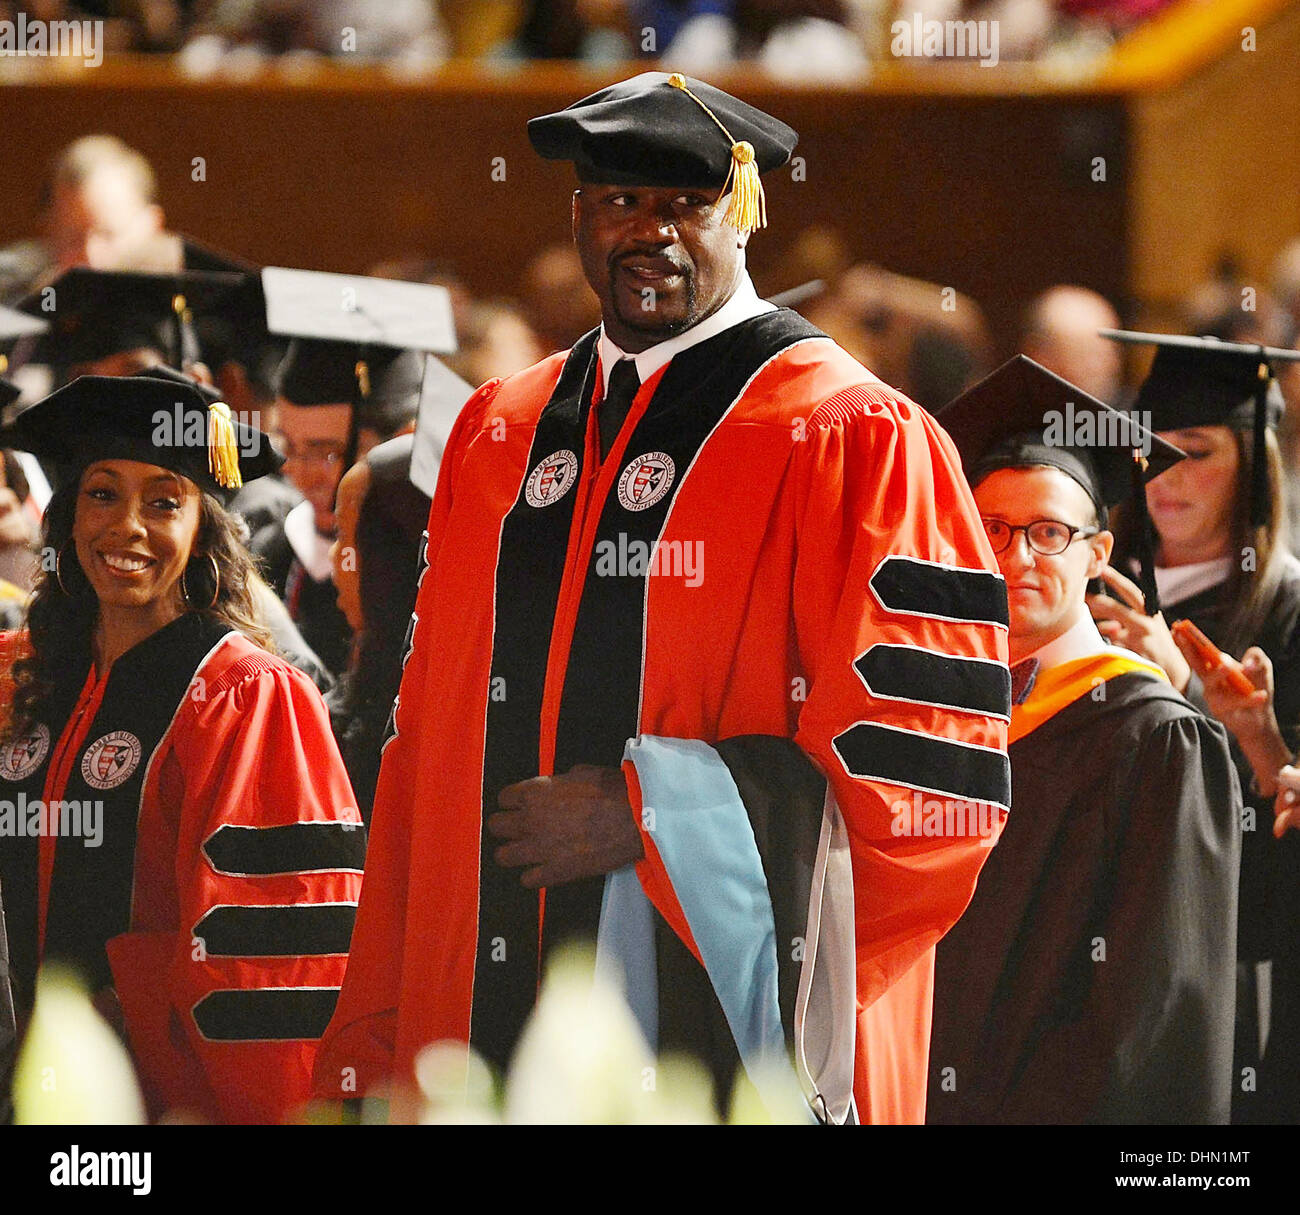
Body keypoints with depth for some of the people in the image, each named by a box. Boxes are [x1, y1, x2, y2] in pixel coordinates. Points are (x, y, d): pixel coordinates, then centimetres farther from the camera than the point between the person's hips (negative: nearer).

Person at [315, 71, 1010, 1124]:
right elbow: (428, 753, 14)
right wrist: (373, 1054, 8)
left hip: (740, 1041, -5)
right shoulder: (498, 437, 14)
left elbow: (929, 777, -12)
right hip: (482, 1038, 5)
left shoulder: (857, 444, -4)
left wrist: (646, 816, -16)